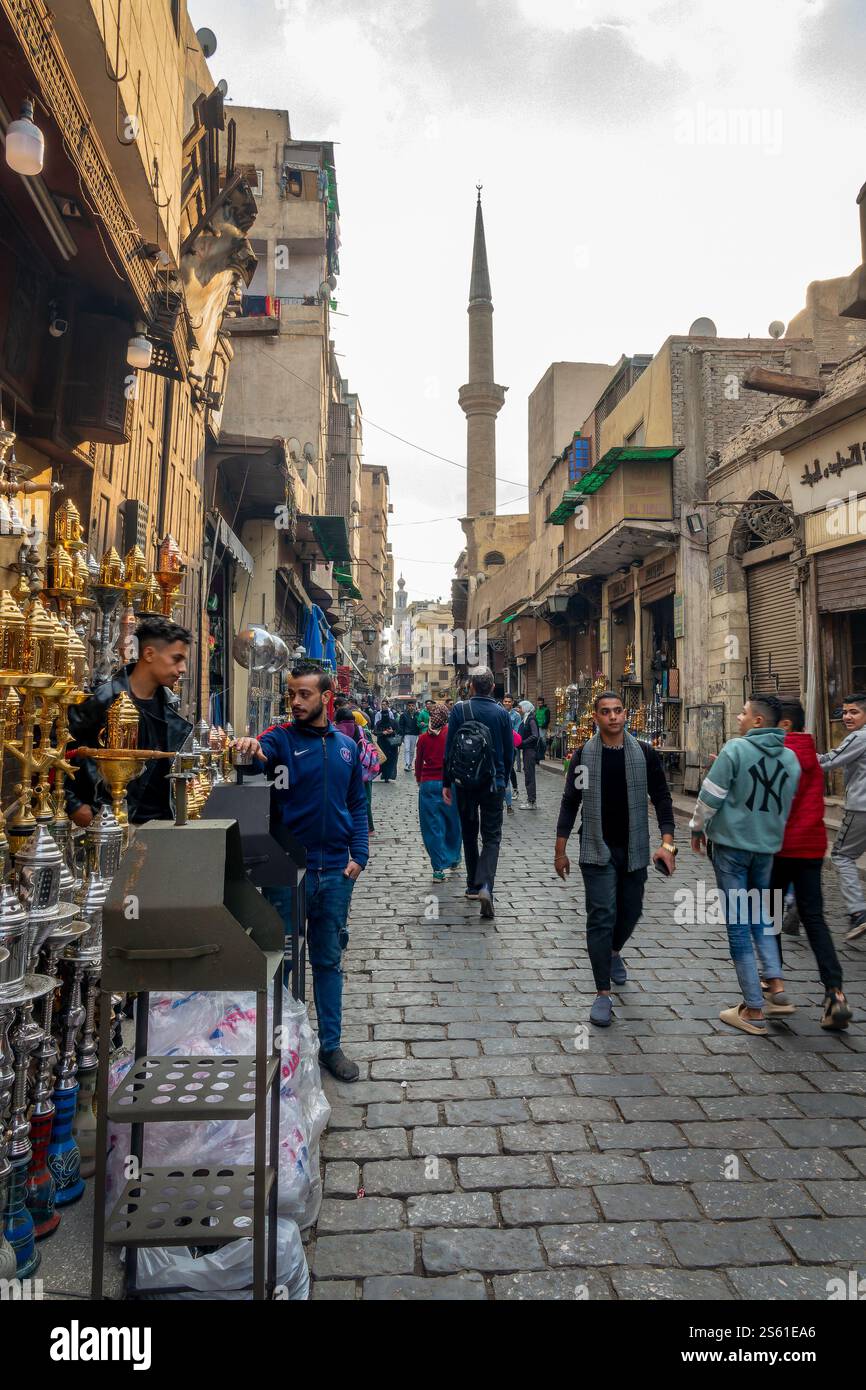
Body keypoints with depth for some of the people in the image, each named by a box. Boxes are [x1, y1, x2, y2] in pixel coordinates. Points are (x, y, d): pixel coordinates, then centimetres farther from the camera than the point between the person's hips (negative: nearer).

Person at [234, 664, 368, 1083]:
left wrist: (359, 855, 1)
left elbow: (357, 804, 11)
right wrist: (252, 750, -51)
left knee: (328, 960, 15)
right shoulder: (281, 738, -5)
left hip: (335, 872, 3)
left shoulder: (346, 746, 7)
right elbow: (262, 753, -28)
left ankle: (330, 1045, 29)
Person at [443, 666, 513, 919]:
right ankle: (485, 886, -17)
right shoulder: (502, 713, -1)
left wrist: (446, 783, -1)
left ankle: (473, 885, 24)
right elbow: (509, 752, 4)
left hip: (464, 782, 0)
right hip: (493, 782, 0)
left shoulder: (459, 710, -6)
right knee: (492, 837, 4)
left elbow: (449, 749, -7)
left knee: (469, 834, 16)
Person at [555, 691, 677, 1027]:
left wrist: (666, 842, -11)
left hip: (634, 850, 2)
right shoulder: (583, 755, -3)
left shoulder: (644, 754, -2)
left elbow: (661, 798, 1)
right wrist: (560, 850, 2)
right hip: (597, 850, -2)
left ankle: (614, 952, 48)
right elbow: (570, 802, 2)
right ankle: (603, 993, 1)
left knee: (630, 911, 16)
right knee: (601, 917, -6)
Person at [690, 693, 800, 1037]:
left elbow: (710, 796, -11)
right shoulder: (790, 757, 2)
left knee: (738, 923, 3)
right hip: (768, 845, 5)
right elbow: (786, 802, 12)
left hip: (732, 843, -5)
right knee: (761, 916, 23)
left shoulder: (736, 749, -14)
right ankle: (776, 986, 14)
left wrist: (697, 828, 4)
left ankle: (754, 1010, 7)